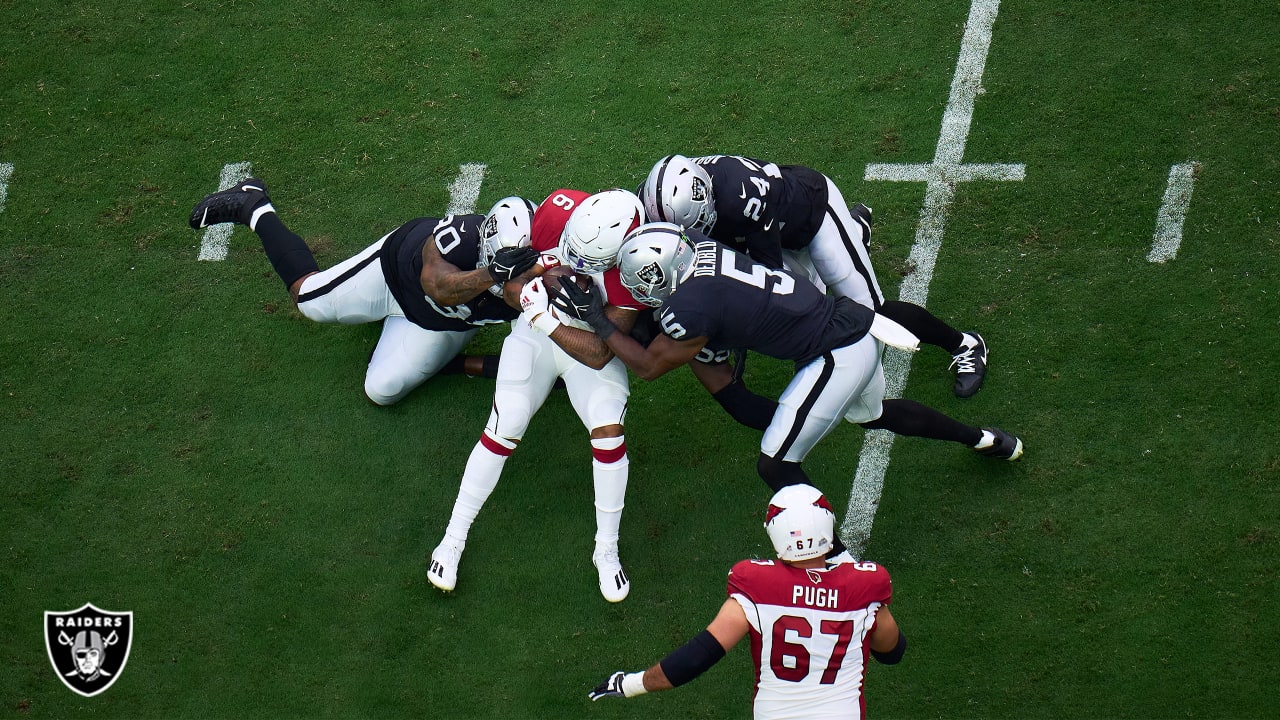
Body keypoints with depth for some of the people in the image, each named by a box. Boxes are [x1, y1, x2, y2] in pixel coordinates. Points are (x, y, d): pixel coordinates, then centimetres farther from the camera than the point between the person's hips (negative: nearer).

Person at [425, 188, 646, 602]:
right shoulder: (560, 209, -28)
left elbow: (599, 355, -29)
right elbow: (512, 279, -11)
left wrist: (544, 317, -37)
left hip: (591, 345, -1)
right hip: (535, 334, 1)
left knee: (609, 431, -18)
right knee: (503, 431, -6)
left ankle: (607, 552, 2)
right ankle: (453, 540, 8)